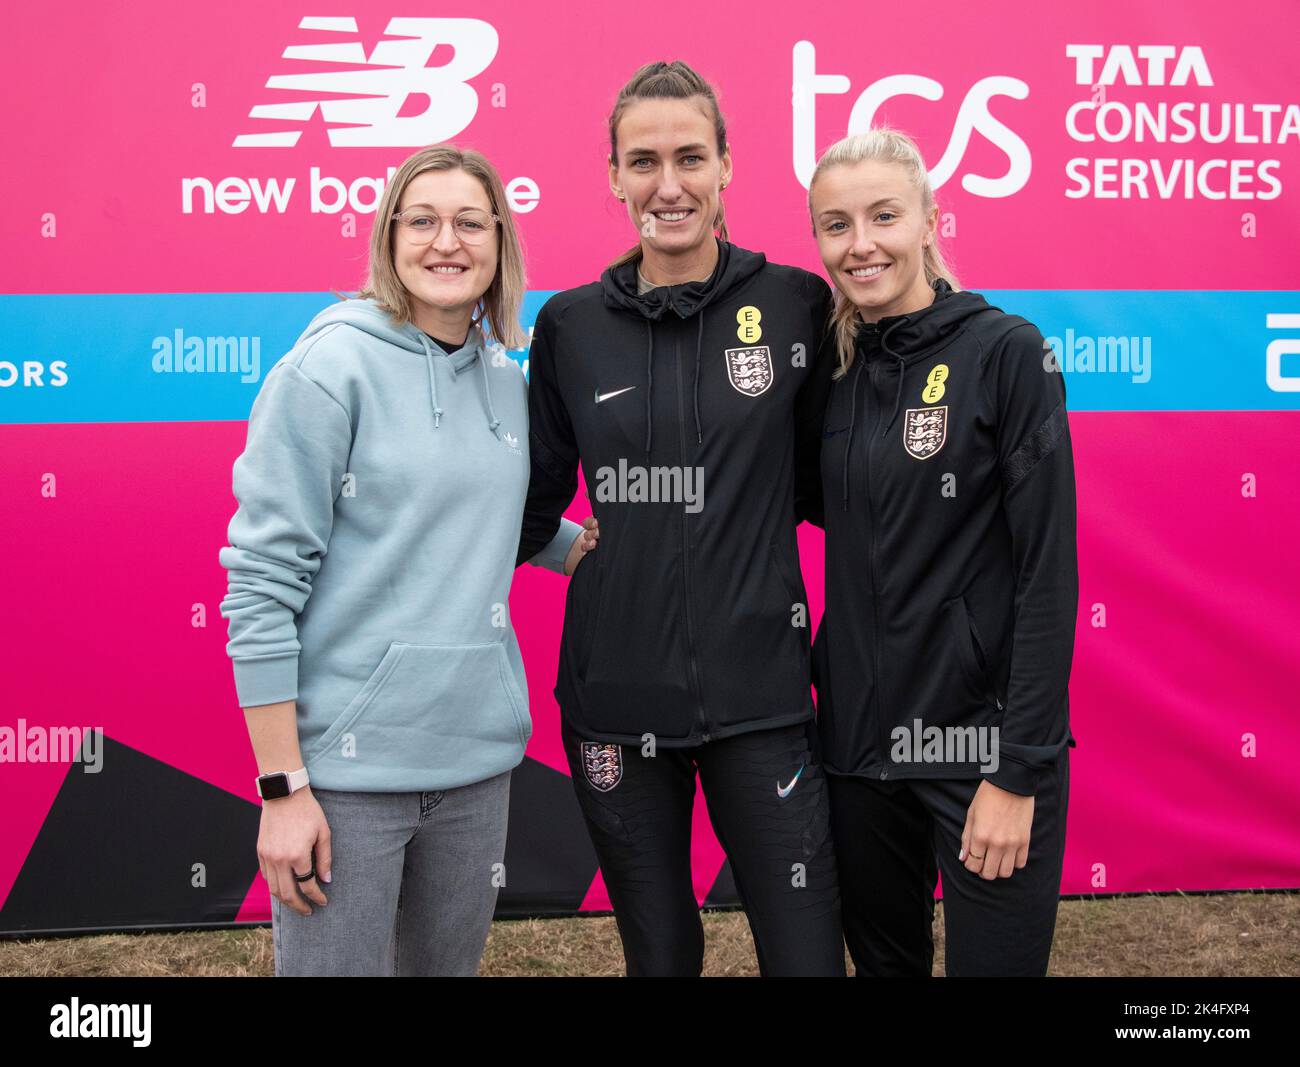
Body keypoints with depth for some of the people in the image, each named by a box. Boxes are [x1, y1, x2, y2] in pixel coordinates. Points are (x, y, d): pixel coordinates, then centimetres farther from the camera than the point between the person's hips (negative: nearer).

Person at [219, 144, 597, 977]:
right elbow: (262, 582, -13)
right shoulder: (331, 367, -9)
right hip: (348, 759, -6)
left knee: (449, 964, 17)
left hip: (477, 753, 6)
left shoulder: (508, 380, 8)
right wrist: (282, 787, -15)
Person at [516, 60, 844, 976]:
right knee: (659, 955, 16)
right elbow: (538, 499, 9)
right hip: (615, 691, 2)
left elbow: (823, 482, 7)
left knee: (807, 955, 2)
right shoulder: (572, 325, 3)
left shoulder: (796, 304, -2)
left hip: (758, 693, -2)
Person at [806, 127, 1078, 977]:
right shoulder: (835, 367, 6)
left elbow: (1048, 571, -12)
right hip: (858, 738, 5)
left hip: (981, 739, -5)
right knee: (882, 959, 17)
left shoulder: (1005, 352, -9)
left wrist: (1019, 771, -16)